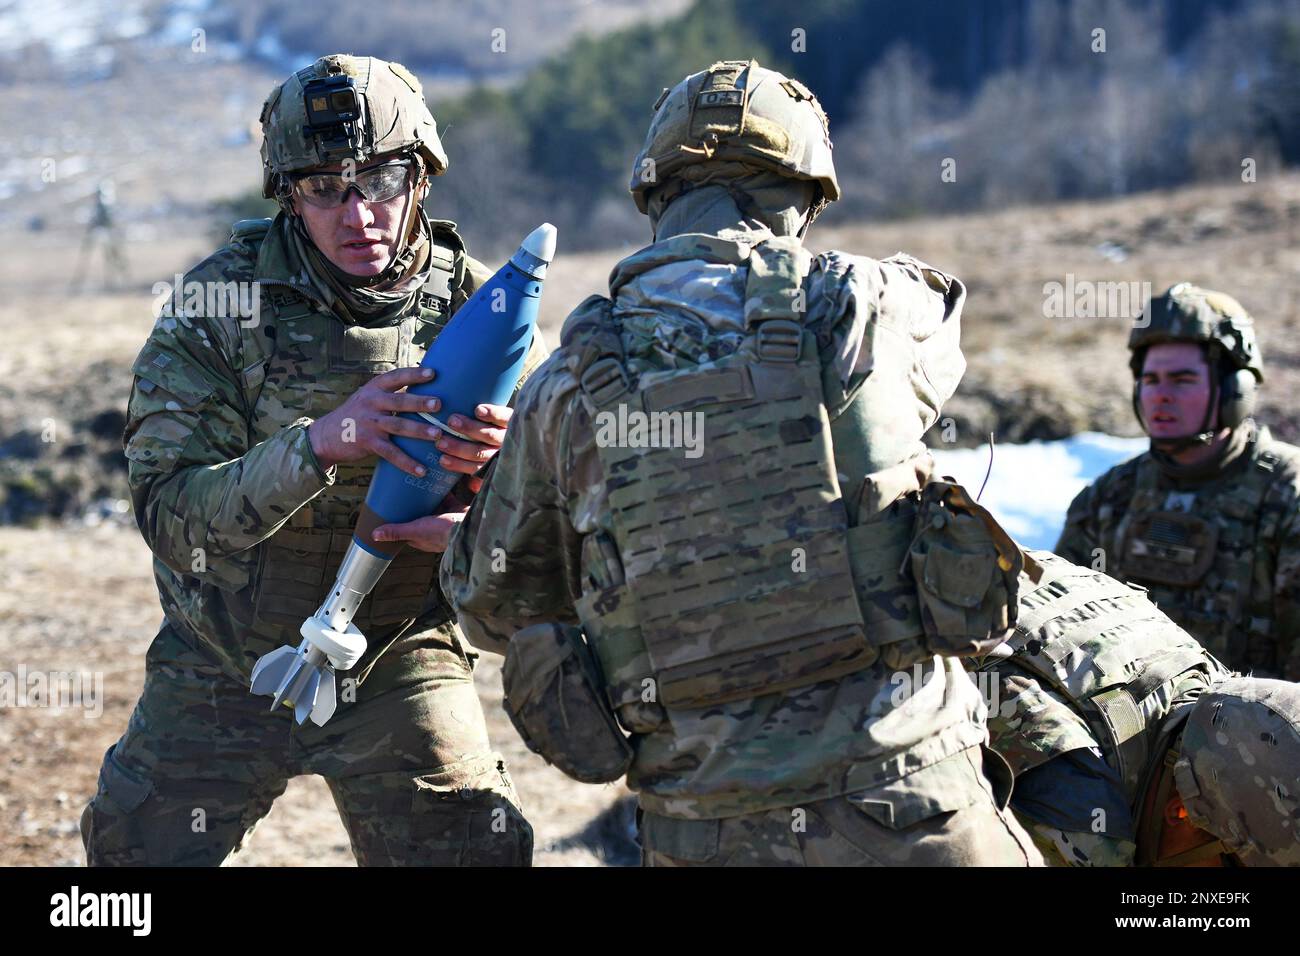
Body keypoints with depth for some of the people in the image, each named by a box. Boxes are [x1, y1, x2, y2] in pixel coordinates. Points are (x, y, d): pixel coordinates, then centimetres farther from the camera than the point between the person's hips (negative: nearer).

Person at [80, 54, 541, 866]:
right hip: (223, 669, 0)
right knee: (134, 849, 11)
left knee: (472, 854, -6)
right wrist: (319, 443, -37)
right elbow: (168, 510, -22)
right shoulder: (218, 301, -14)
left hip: (398, 668, 0)